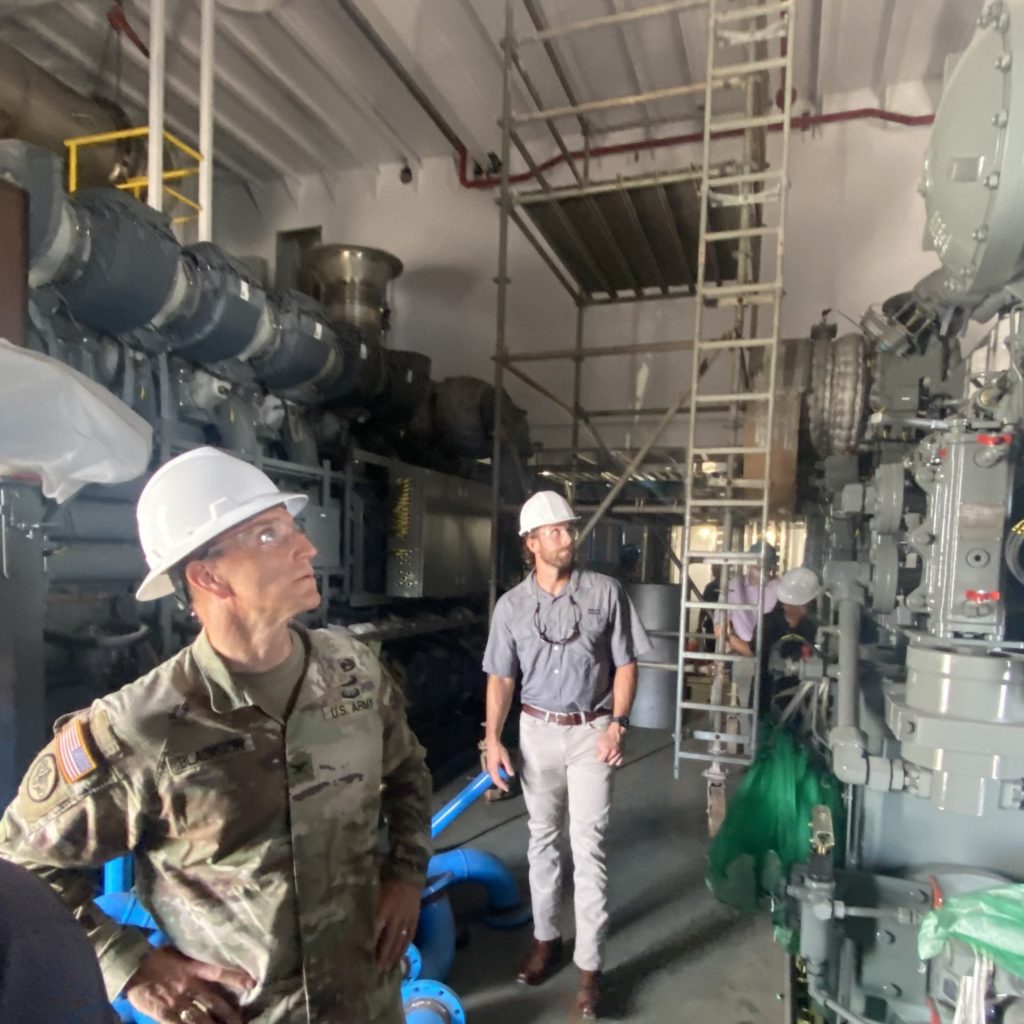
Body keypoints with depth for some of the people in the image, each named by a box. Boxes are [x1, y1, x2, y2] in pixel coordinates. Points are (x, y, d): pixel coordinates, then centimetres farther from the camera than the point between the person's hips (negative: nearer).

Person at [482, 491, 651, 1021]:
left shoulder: (605, 592, -8)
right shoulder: (511, 605, -4)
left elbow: (625, 665, -3)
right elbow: (501, 678, 1)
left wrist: (617, 724, -13)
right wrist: (493, 739, -6)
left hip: (591, 731, -2)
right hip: (537, 731, 2)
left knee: (588, 845, 2)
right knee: (543, 838, 16)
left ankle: (589, 964, 15)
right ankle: (545, 938, 35)